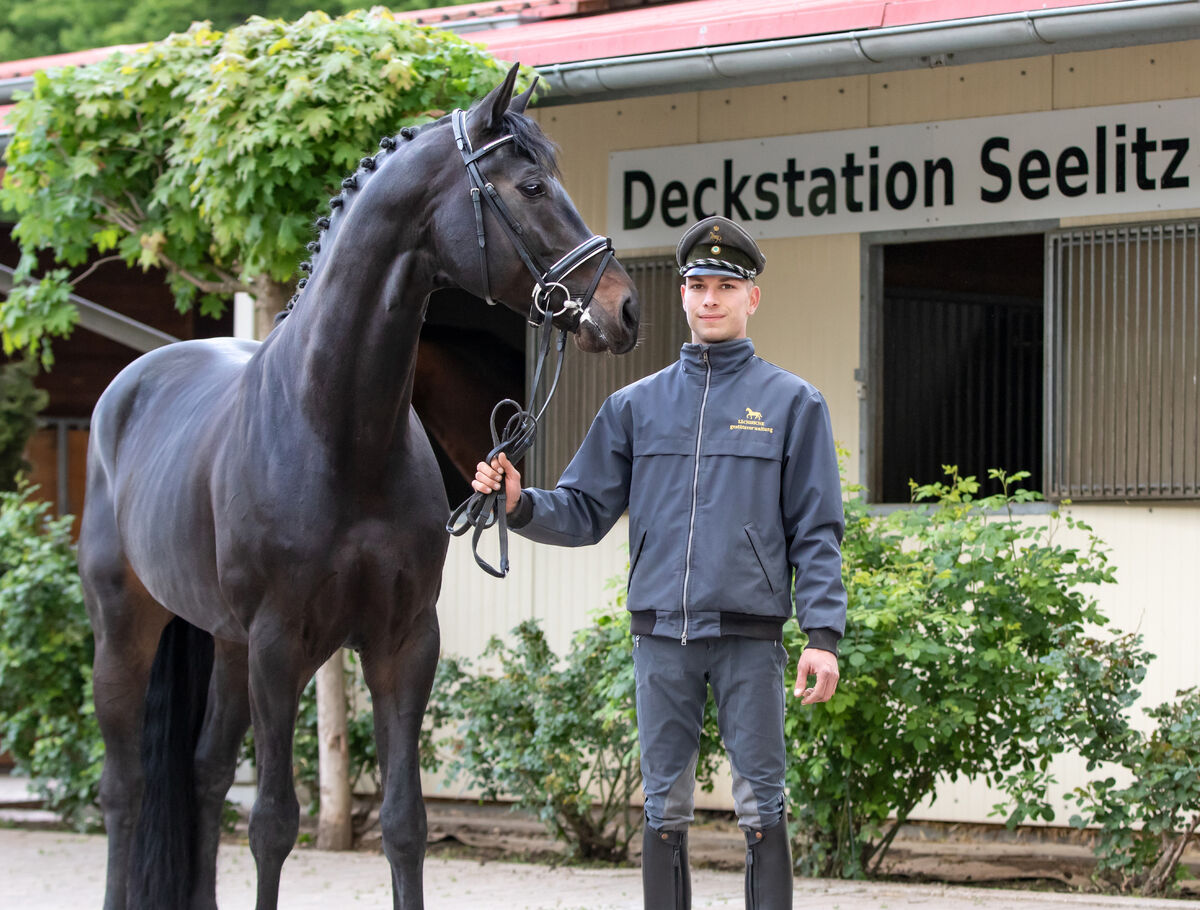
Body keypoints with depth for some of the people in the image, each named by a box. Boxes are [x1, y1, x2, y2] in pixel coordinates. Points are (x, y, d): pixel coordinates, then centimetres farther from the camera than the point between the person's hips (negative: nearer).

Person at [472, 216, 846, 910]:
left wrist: (824, 634, -8)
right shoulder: (637, 405, 12)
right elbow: (585, 512, 11)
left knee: (761, 802, -1)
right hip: (661, 635, 3)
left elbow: (817, 532, 0)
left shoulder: (792, 403, 4)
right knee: (665, 806, 7)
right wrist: (522, 505, -9)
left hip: (749, 636, -3)